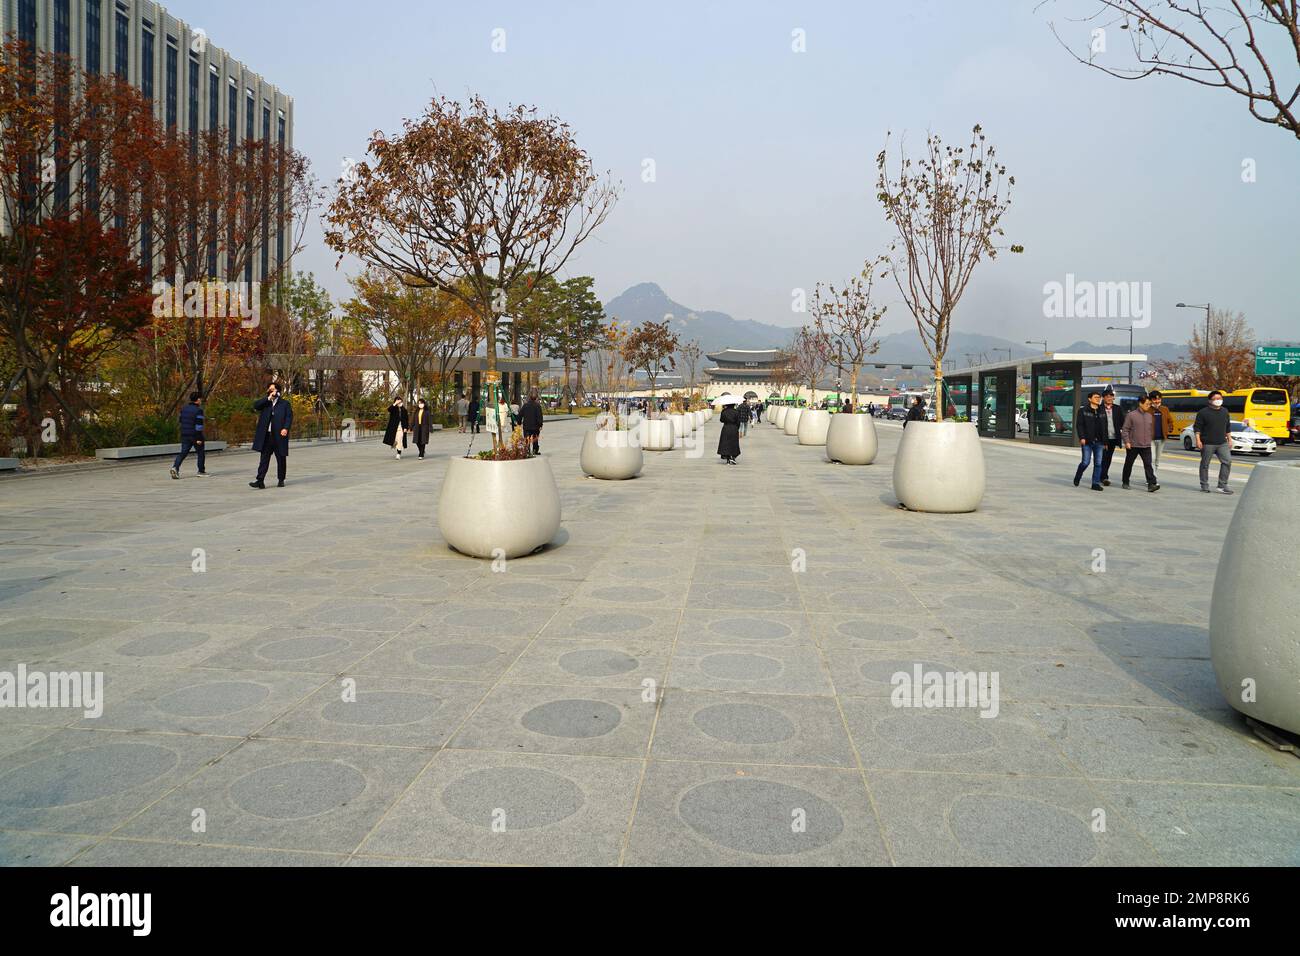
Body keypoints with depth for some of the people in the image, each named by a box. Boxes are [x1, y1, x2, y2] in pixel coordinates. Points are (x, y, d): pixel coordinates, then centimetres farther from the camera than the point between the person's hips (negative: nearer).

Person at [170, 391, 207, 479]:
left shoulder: (184, 409, 8)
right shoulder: (198, 410, -14)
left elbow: (181, 421, 16)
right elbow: (199, 425, -18)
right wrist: (199, 438, -18)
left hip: (185, 435, 6)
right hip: (195, 435, -6)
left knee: (183, 452, 4)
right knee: (200, 453, 9)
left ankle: (175, 467, -17)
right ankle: (201, 472, 16)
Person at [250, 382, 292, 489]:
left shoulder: (285, 404, 7)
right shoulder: (265, 403, 17)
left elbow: (289, 417, -1)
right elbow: (255, 405, 0)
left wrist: (286, 428, -16)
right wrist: (268, 398, -4)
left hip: (279, 436, -2)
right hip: (266, 436, 2)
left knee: (281, 459, 6)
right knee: (264, 458, -2)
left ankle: (281, 480, 17)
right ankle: (260, 480, -5)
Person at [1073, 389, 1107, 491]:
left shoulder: (1102, 412, 13)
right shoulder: (1083, 411, -2)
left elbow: (1104, 427, 15)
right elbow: (1079, 425, -7)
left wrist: (1105, 441, 10)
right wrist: (1082, 437, -17)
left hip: (1098, 442, 4)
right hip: (1087, 441, -4)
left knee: (1098, 463, 2)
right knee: (1085, 462, -3)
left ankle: (1096, 483, 8)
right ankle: (1077, 478, 23)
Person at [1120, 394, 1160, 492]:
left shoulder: (1150, 416, 8)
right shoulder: (1131, 415, -6)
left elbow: (1151, 430, 18)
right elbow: (1125, 430, -6)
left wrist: (1149, 440, 14)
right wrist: (1127, 442, -12)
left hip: (1146, 446, 3)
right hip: (1133, 446, -3)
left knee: (1148, 464, -8)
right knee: (1128, 464, 10)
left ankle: (1151, 484, -13)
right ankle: (1125, 483, 23)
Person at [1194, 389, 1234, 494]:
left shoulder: (1225, 411, 13)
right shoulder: (1203, 412, -4)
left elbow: (1228, 427, 21)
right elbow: (1197, 427, -5)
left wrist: (1229, 440, 19)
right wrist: (1198, 440, -14)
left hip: (1222, 443, 4)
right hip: (1207, 444, -4)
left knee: (1227, 461, -8)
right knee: (1205, 464, 3)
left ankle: (1222, 485, -4)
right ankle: (1204, 485, 15)